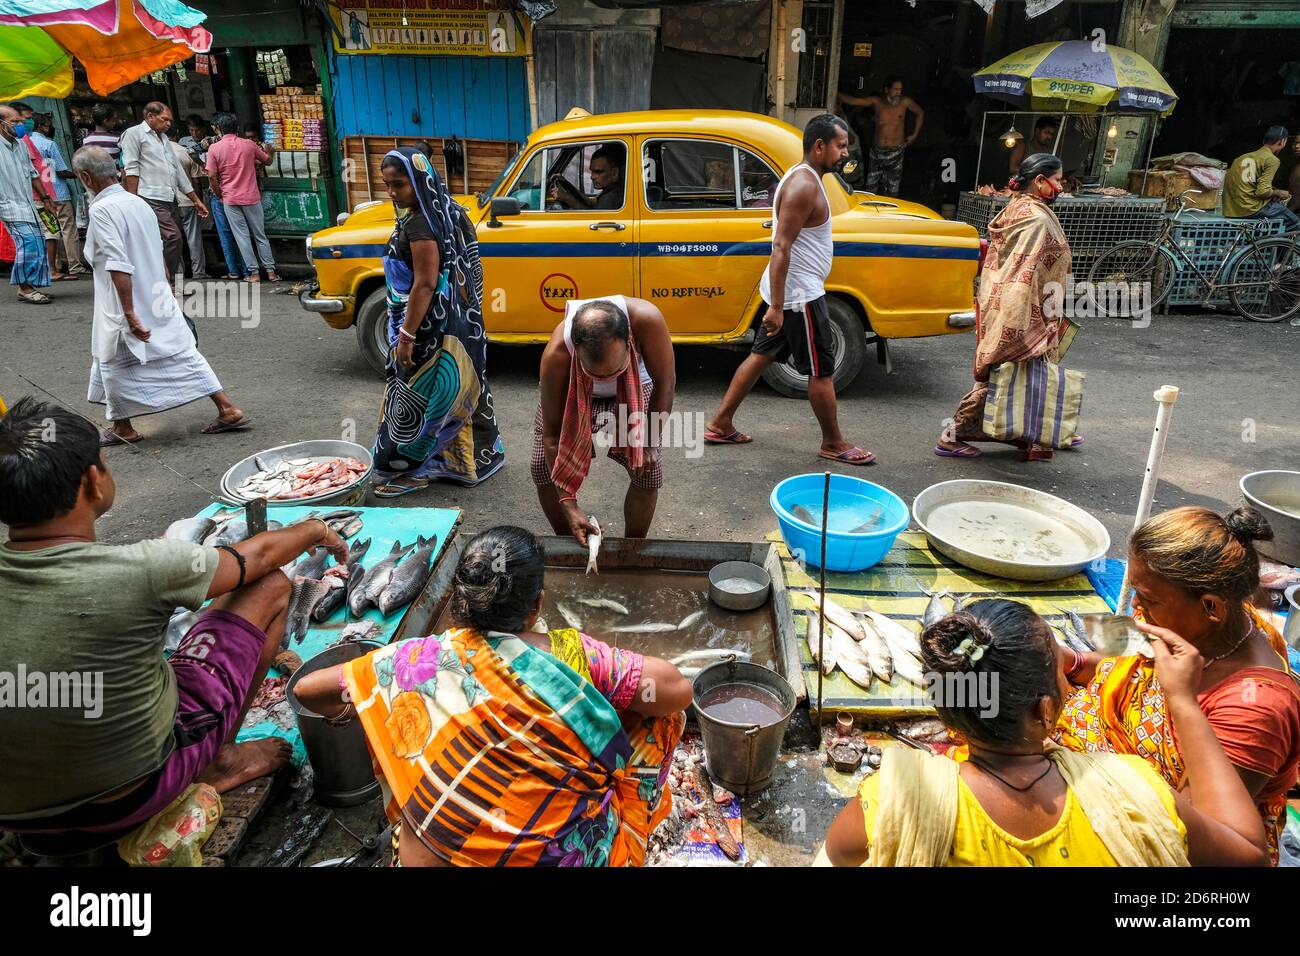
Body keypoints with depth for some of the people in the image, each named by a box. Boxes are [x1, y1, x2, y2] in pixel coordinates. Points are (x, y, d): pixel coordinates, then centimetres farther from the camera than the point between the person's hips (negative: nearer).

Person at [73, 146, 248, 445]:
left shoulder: (101, 210, -18)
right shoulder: (137, 202, 6)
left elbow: (118, 266, -24)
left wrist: (129, 314, -25)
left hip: (121, 309, -7)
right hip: (160, 303, 7)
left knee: (114, 364, 10)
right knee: (183, 354, 9)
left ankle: (123, 429, 22)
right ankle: (228, 410, 6)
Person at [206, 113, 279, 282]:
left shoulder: (214, 148, -4)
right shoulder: (249, 144, -1)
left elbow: (212, 176, -7)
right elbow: (267, 160, 15)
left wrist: (220, 196, 8)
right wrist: (267, 151, 38)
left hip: (230, 199, -1)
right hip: (251, 197, 1)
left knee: (242, 236, 4)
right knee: (260, 235, 10)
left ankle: (253, 272, 3)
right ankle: (271, 271, 8)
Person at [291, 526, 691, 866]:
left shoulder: (419, 661, -14)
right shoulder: (573, 658, -20)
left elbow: (307, 690, 0)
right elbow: (678, 690, -13)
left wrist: (346, 711, 23)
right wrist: (606, 672, 4)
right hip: (555, 853, -3)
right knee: (658, 713, 12)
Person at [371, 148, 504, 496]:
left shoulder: (420, 225, -21)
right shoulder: (448, 211, 7)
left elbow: (425, 284, -24)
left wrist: (406, 335, -21)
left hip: (432, 328, -10)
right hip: (457, 322, 10)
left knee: (417, 394, 1)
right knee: (457, 389, 18)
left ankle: (409, 469, 13)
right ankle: (481, 454, 30)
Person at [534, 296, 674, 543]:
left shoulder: (646, 319, -42)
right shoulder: (556, 355, -40)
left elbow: (665, 383, -24)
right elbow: (552, 435, -31)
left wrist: (649, 442, -18)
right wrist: (568, 504, -32)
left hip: (633, 391, 1)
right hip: (569, 392, 0)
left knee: (649, 471, -13)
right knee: (542, 466, -11)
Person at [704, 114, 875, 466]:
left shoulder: (804, 178, 12)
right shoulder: (804, 186, -20)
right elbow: (781, 247, -25)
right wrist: (776, 306, -28)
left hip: (787, 291, 10)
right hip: (798, 295, -10)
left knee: (762, 354, 15)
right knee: (822, 371, 1)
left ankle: (720, 424, 20)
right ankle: (834, 444, 15)